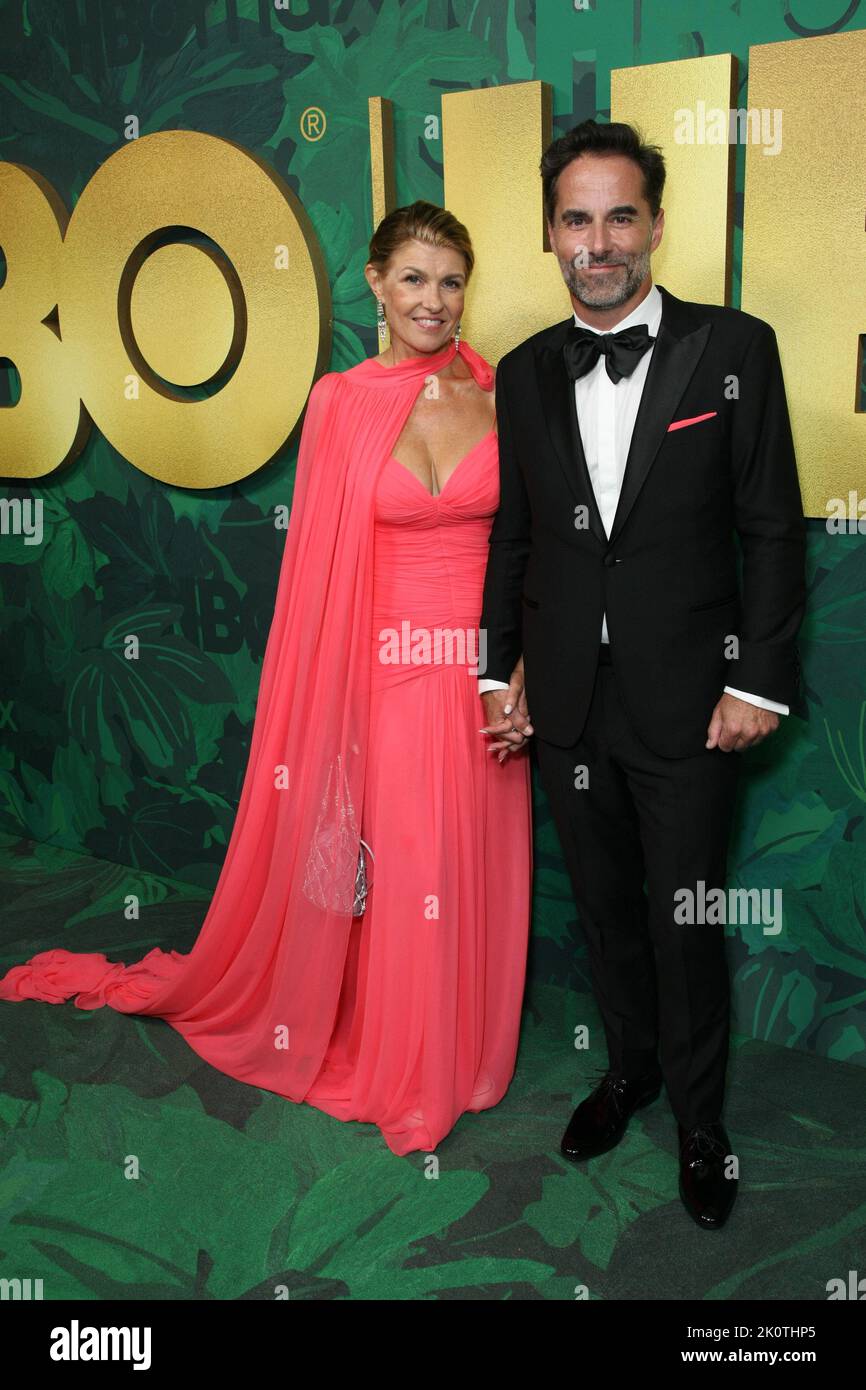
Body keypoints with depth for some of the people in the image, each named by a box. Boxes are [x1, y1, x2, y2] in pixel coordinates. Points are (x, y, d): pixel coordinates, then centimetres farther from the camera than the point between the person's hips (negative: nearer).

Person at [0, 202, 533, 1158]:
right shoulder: (341, 403, -2)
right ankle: (399, 1067, 32)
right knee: (392, 871, 8)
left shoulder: (495, 395, 3)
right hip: (390, 673, -2)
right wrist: (339, 702, -4)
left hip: (485, 674, 2)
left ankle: (464, 1051, 36)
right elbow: (329, 561, -1)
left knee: (475, 870, 12)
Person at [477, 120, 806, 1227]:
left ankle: (699, 1120, 32)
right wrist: (501, 671, 6)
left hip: (687, 704, -3)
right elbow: (513, 534, 9)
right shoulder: (525, 372, 5)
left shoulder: (733, 349, -5)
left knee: (686, 925, 8)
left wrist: (759, 681, -9)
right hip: (566, 701, 4)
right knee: (604, 908, 18)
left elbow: (772, 529, -5)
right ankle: (630, 1066, 42)